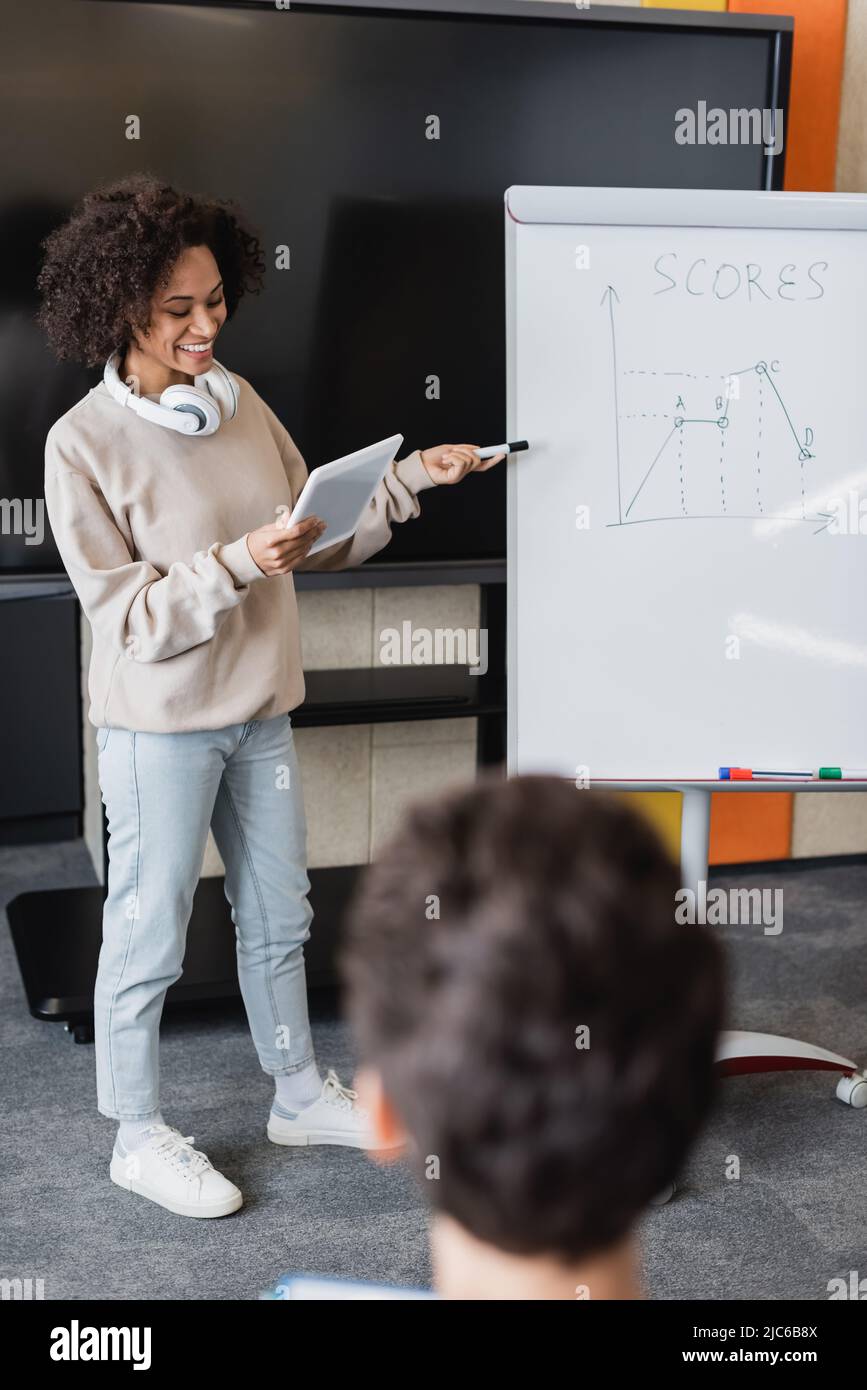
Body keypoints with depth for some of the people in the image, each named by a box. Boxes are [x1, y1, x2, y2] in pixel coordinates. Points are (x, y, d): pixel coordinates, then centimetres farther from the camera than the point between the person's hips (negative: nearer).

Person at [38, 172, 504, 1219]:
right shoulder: (83, 443, -15)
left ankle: (300, 1094, 39)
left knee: (278, 915, 19)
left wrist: (411, 478, -2)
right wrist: (235, 565, -29)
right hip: (160, 726, -6)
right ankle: (139, 1139, 28)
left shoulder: (237, 401, 2)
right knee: (148, 935, 8)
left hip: (260, 711, 6)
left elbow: (321, 540, 9)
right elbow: (126, 617, -17)